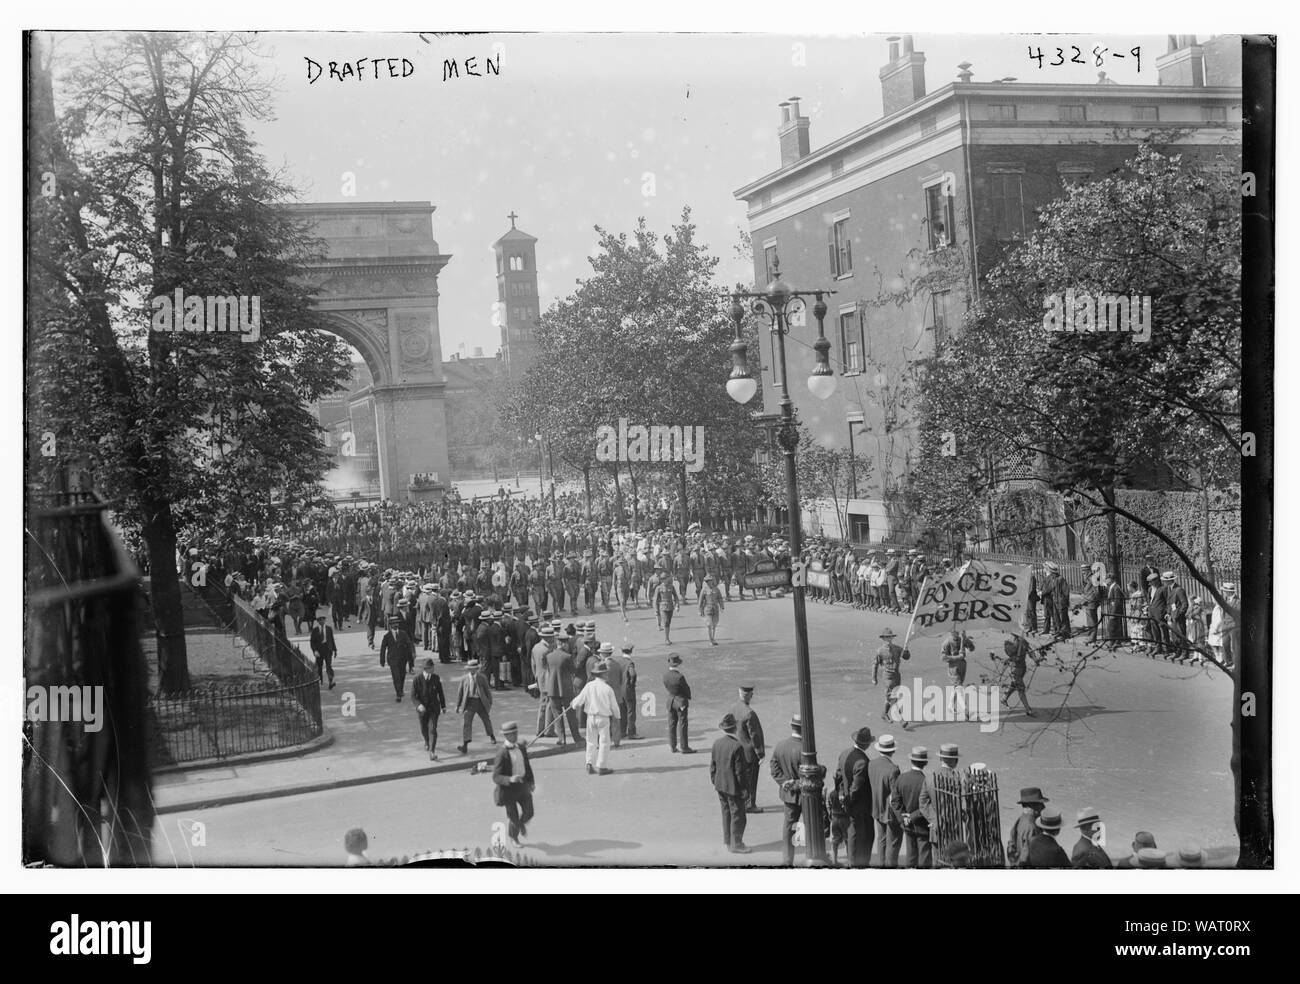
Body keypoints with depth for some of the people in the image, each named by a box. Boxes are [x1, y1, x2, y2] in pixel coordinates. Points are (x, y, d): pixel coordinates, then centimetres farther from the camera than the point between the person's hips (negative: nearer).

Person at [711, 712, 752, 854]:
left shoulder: (716, 743, -2)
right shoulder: (737, 746, -22)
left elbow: (713, 766, 6)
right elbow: (740, 770, -18)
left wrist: (714, 782, 18)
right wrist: (743, 787, -8)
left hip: (720, 785, 7)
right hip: (733, 787, -7)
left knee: (726, 813, 18)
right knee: (737, 816, 6)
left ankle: (728, 841, 27)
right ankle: (736, 844, 12)